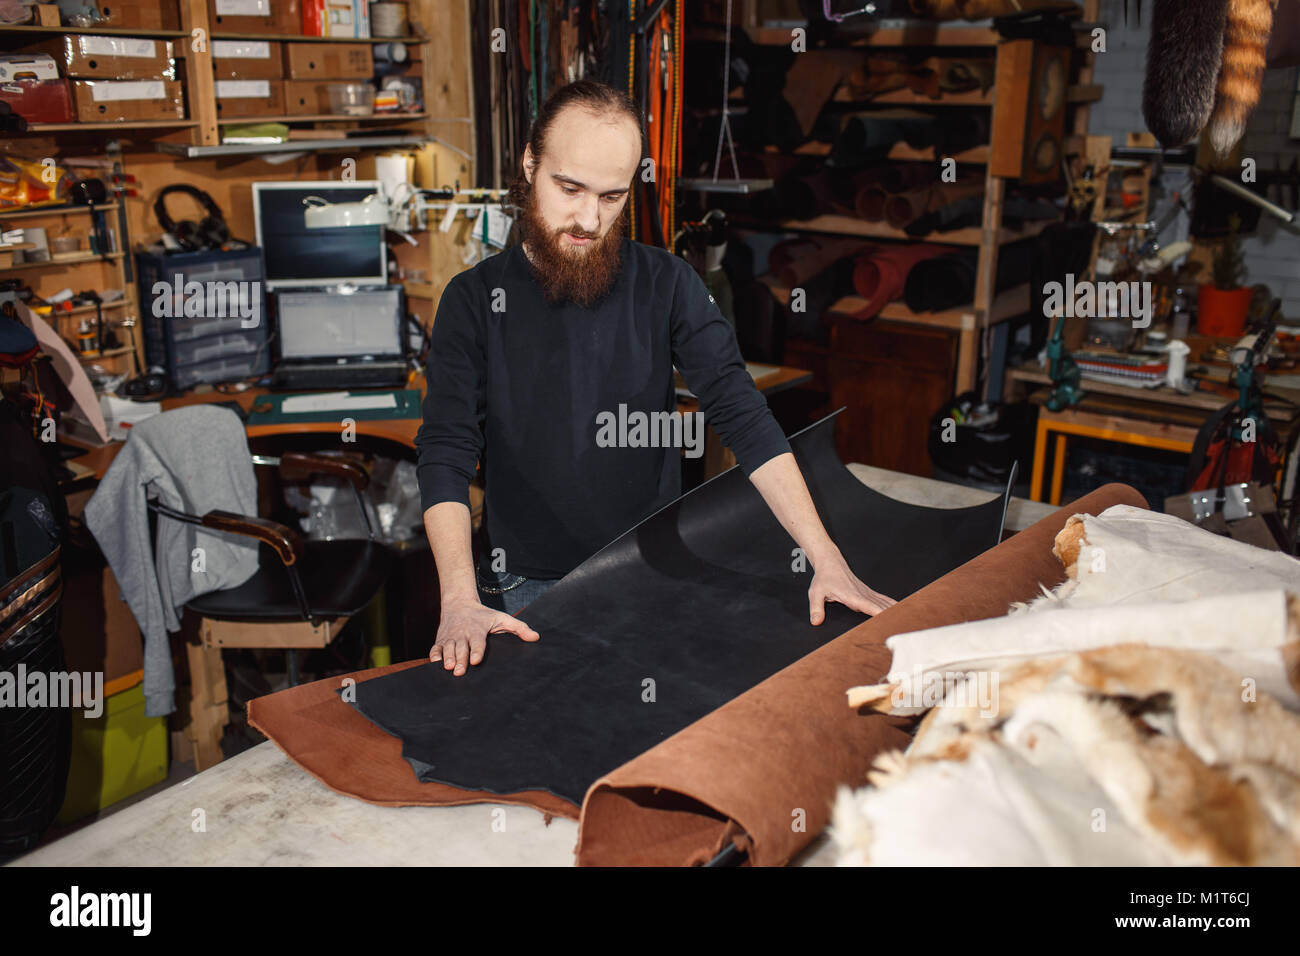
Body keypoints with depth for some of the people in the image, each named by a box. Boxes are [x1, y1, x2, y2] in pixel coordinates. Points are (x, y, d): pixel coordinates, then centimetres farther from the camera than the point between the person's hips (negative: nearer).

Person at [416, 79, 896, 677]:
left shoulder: (667, 284, -2)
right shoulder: (474, 298, -3)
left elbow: (743, 416, -9)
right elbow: (446, 454, -10)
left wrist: (826, 560, -18)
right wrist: (459, 600, -25)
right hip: (525, 589, 0)